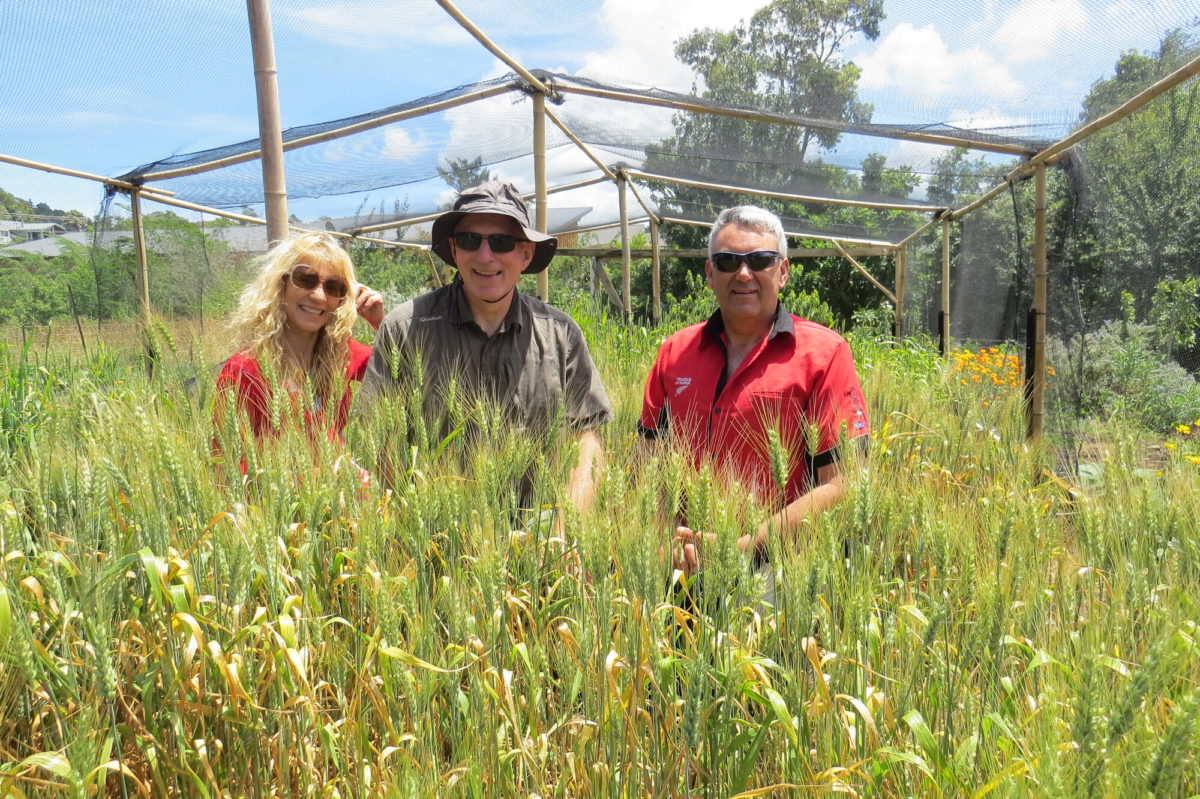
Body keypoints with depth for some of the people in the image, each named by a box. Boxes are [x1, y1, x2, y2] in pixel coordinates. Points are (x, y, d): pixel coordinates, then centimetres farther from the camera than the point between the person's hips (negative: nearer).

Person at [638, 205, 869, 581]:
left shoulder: (823, 353, 1)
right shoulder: (675, 352, 11)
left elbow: (839, 483, -5)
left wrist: (749, 544, -14)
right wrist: (668, 540, -2)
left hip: (777, 569, -3)